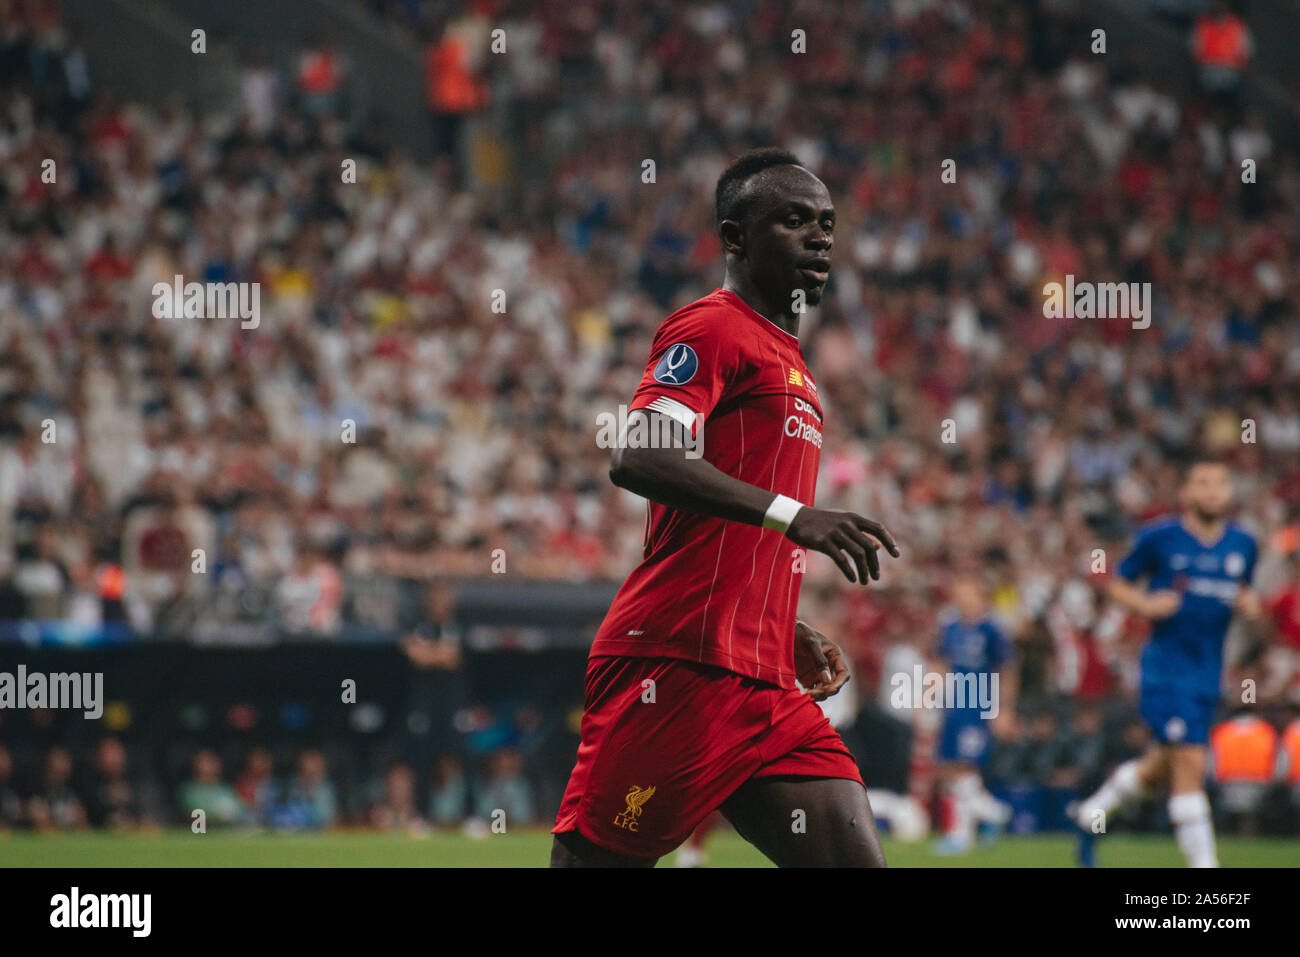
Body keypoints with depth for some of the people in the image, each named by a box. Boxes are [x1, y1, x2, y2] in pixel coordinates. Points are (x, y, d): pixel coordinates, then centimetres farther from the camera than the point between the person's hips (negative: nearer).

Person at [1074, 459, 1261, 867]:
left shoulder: (1243, 545, 6)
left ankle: (1092, 812, 39)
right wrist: (1144, 604, -16)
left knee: (1163, 767, 16)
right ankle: (1203, 864, -9)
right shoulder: (1159, 537, -6)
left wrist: (1248, 602, -2)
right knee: (1190, 764, -14)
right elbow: (1117, 584, 4)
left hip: (1208, 674, 6)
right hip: (1165, 668, -6)